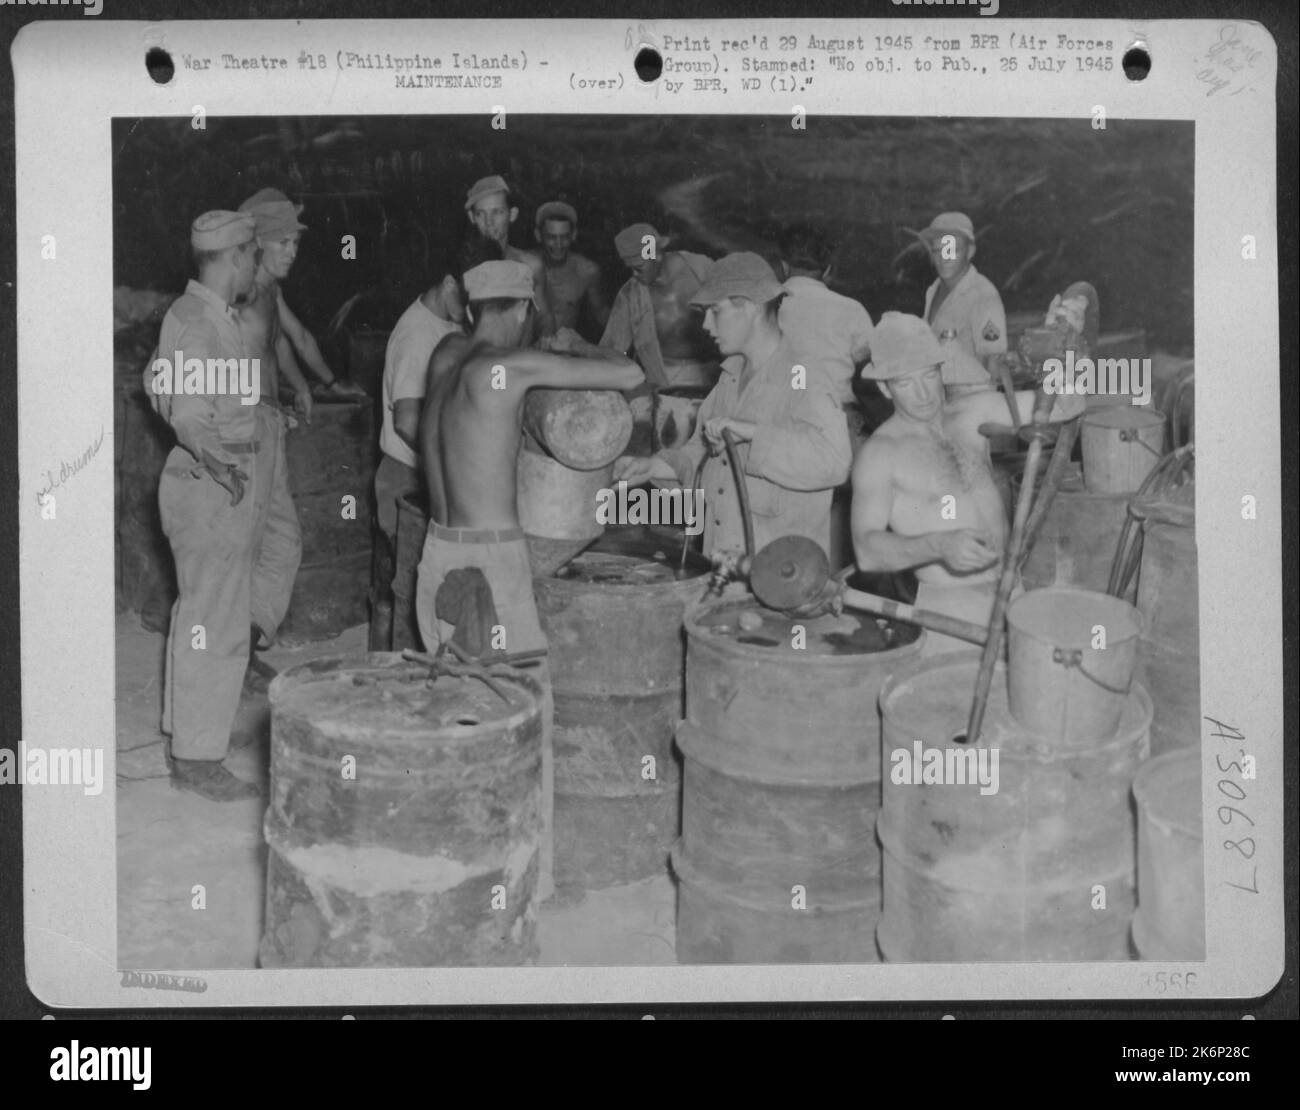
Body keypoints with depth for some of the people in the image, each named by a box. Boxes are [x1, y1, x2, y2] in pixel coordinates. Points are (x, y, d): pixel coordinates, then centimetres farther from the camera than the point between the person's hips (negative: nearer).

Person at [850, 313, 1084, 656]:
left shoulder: (975, 412, 10)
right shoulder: (878, 454, -6)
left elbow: (1068, 404, 9)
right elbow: (867, 550, -16)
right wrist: (940, 545, -32)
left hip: (1013, 590, 5)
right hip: (947, 607, -5)